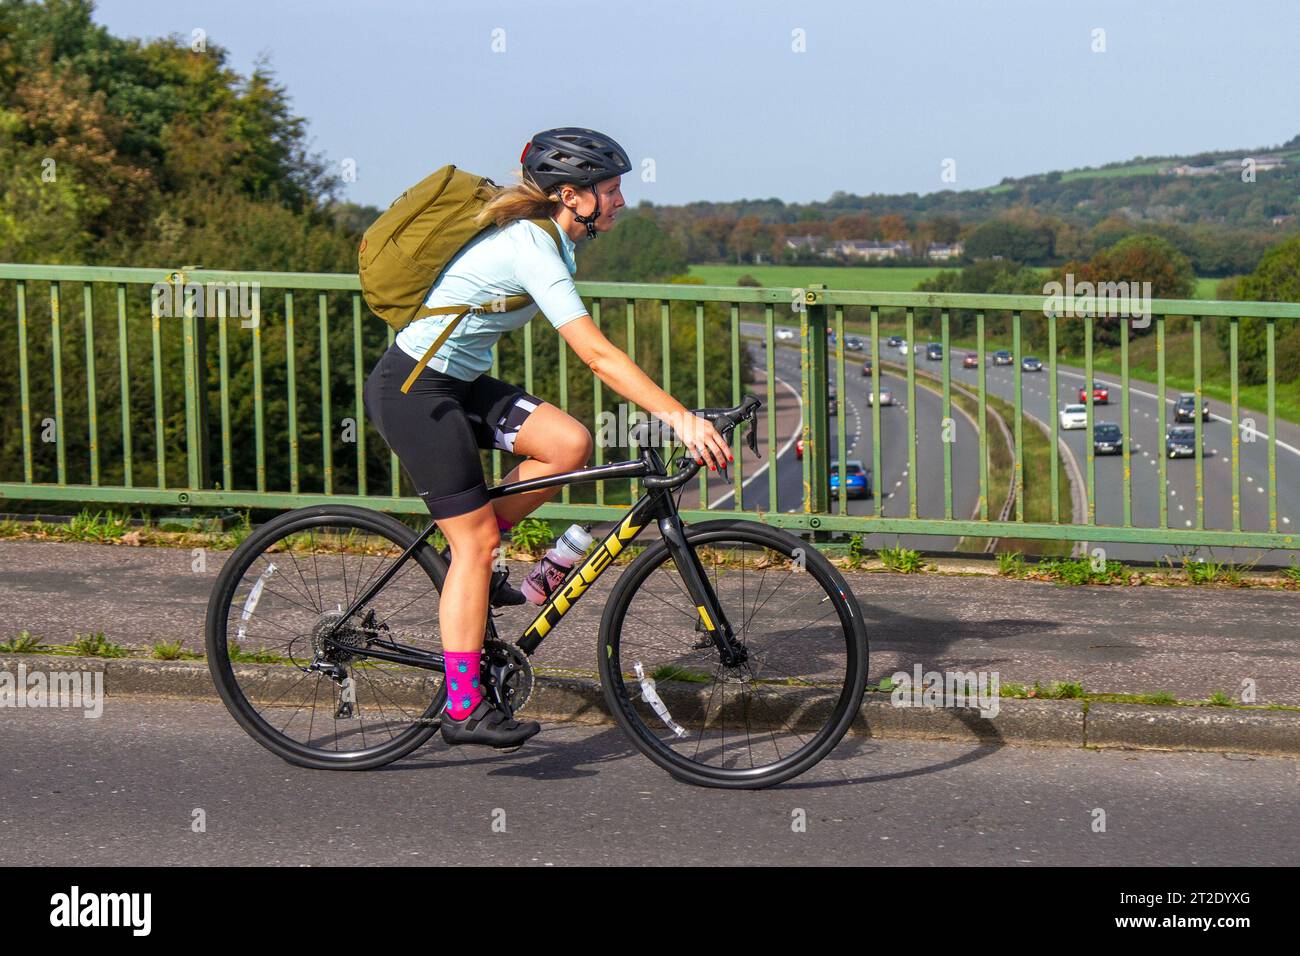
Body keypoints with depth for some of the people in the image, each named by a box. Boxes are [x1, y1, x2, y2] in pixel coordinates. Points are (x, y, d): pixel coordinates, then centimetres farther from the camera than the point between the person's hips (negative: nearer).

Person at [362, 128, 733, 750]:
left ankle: (469, 563, 8)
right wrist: (678, 417, -33)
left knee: (569, 443, -8)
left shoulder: (546, 238, 6)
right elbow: (598, 355, -30)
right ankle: (464, 710, -2)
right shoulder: (531, 249, -23)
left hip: (456, 383, 9)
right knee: (477, 541, -8)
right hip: (414, 392, -9)